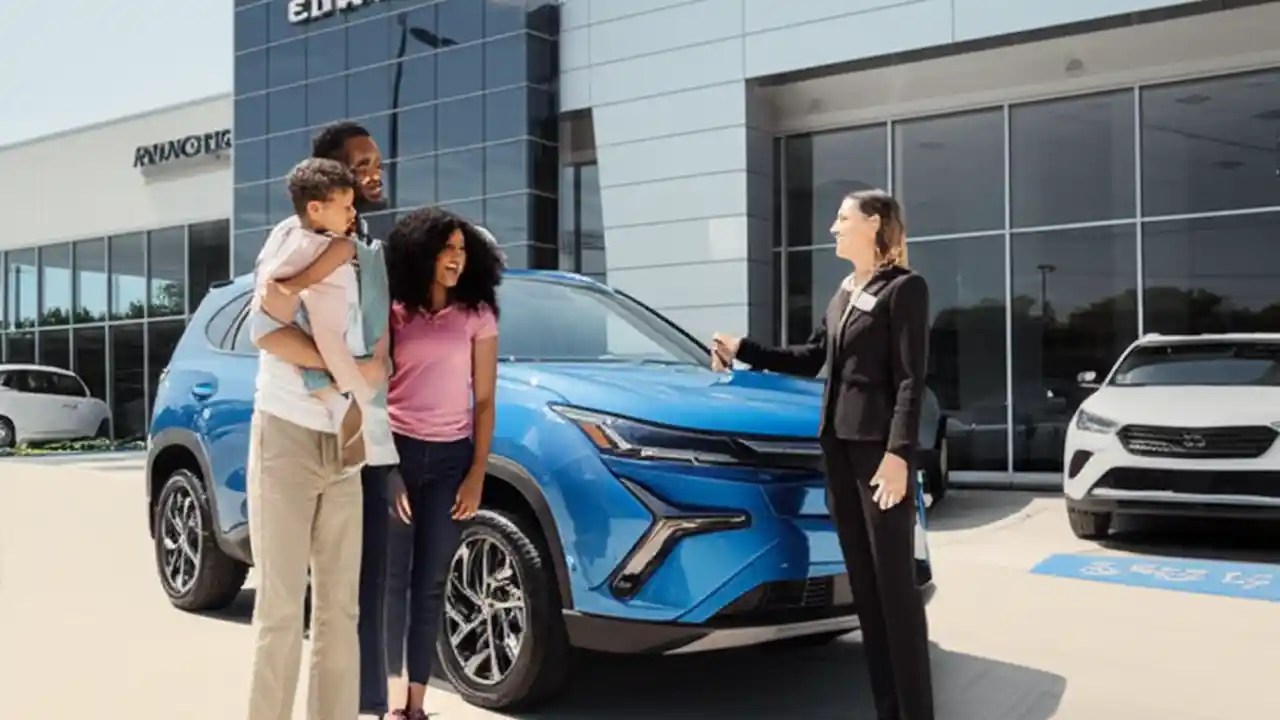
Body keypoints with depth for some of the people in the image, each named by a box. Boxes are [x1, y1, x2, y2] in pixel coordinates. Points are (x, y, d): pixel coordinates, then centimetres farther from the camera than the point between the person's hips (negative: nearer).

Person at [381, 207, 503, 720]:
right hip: (396, 451, 0)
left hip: (451, 458, 1)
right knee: (390, 579, -4)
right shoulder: (393, 313, 4)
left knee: (430, 584, 2)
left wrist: (477, 474, -3)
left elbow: (484, 401, 5)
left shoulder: (477, 315, 5)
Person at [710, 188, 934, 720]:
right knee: (864, 583, 9)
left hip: (881, 447, -8)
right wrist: (743, 350, 16)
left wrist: (898, 453, -20)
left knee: (895, 582, -5)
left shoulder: (904, 288, -6)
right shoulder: (843, 293, 18)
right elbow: (811, 359, 23)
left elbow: (910, 379, -12)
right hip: (839, 443, 8)